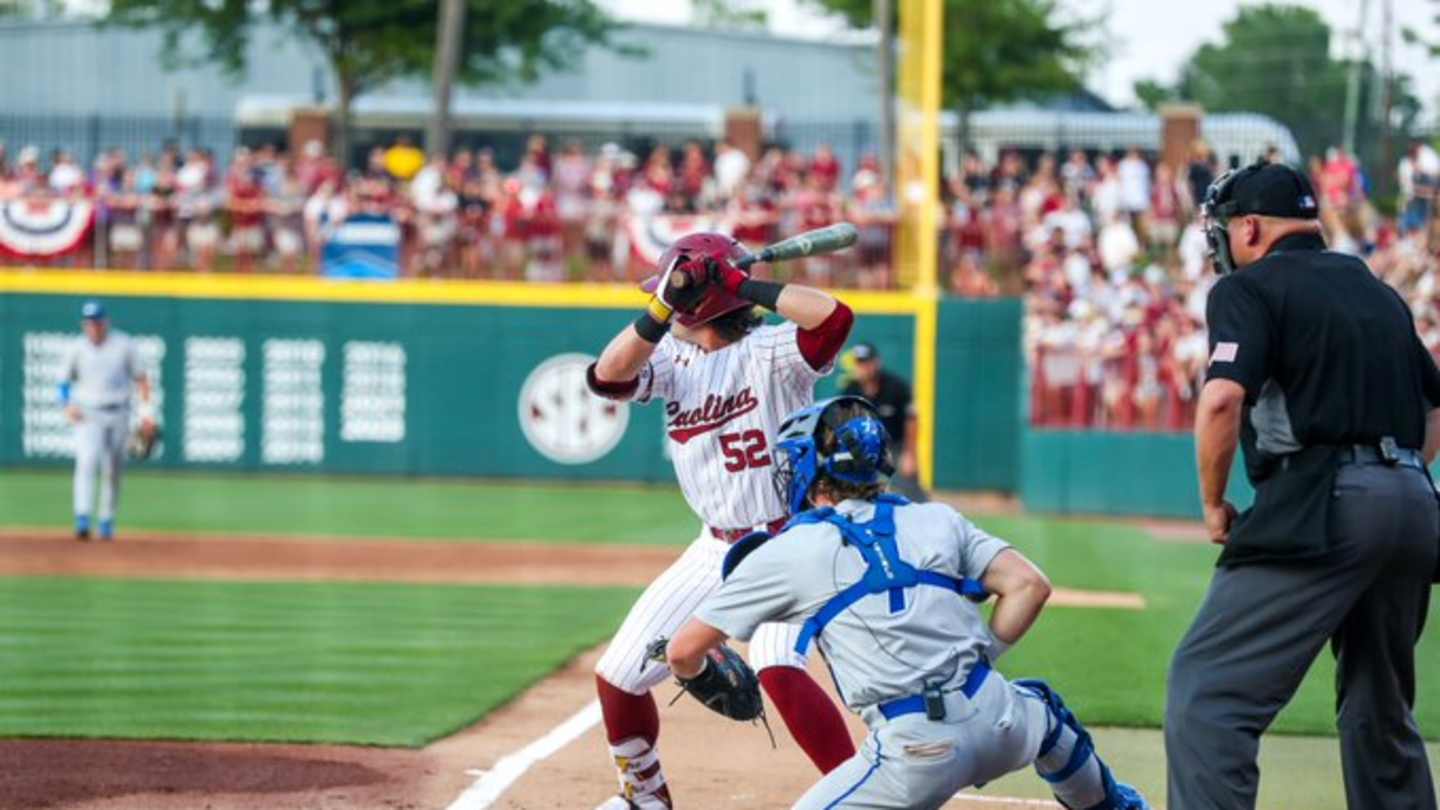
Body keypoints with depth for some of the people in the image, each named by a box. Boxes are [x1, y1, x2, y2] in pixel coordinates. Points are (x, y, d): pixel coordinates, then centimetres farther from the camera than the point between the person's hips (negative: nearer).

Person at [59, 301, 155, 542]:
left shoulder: (123, 345, -1)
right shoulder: (77, 349, 1)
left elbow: (140, 378, 5)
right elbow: (65, 380, 11)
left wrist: (146, 411, -2)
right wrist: (67, 405, -8)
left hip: (118, 414, 1)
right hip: (87, 414, -1)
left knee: (112, 471, 7)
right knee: (87, 461, -20)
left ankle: (106, 522, 22)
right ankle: (82, 520, -29)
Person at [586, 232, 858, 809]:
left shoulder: (769, 351, -15)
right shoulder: (676, 358, 3)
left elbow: (834, 316, -34)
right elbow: (608, 377, -13)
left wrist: (744, 285, -27)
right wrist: (661, 312, -23)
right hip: (717, 548, 7)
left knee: (777, 668, -32)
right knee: (618, 675, 8)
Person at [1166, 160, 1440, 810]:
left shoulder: (1249, 287, 1)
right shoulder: (1377, 291, 24)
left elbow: (1223, 398, -14)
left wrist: (1214, 504, -3)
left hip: (1323, 511, -8)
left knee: (1207, 690, -11)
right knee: (1380, 708, 20)